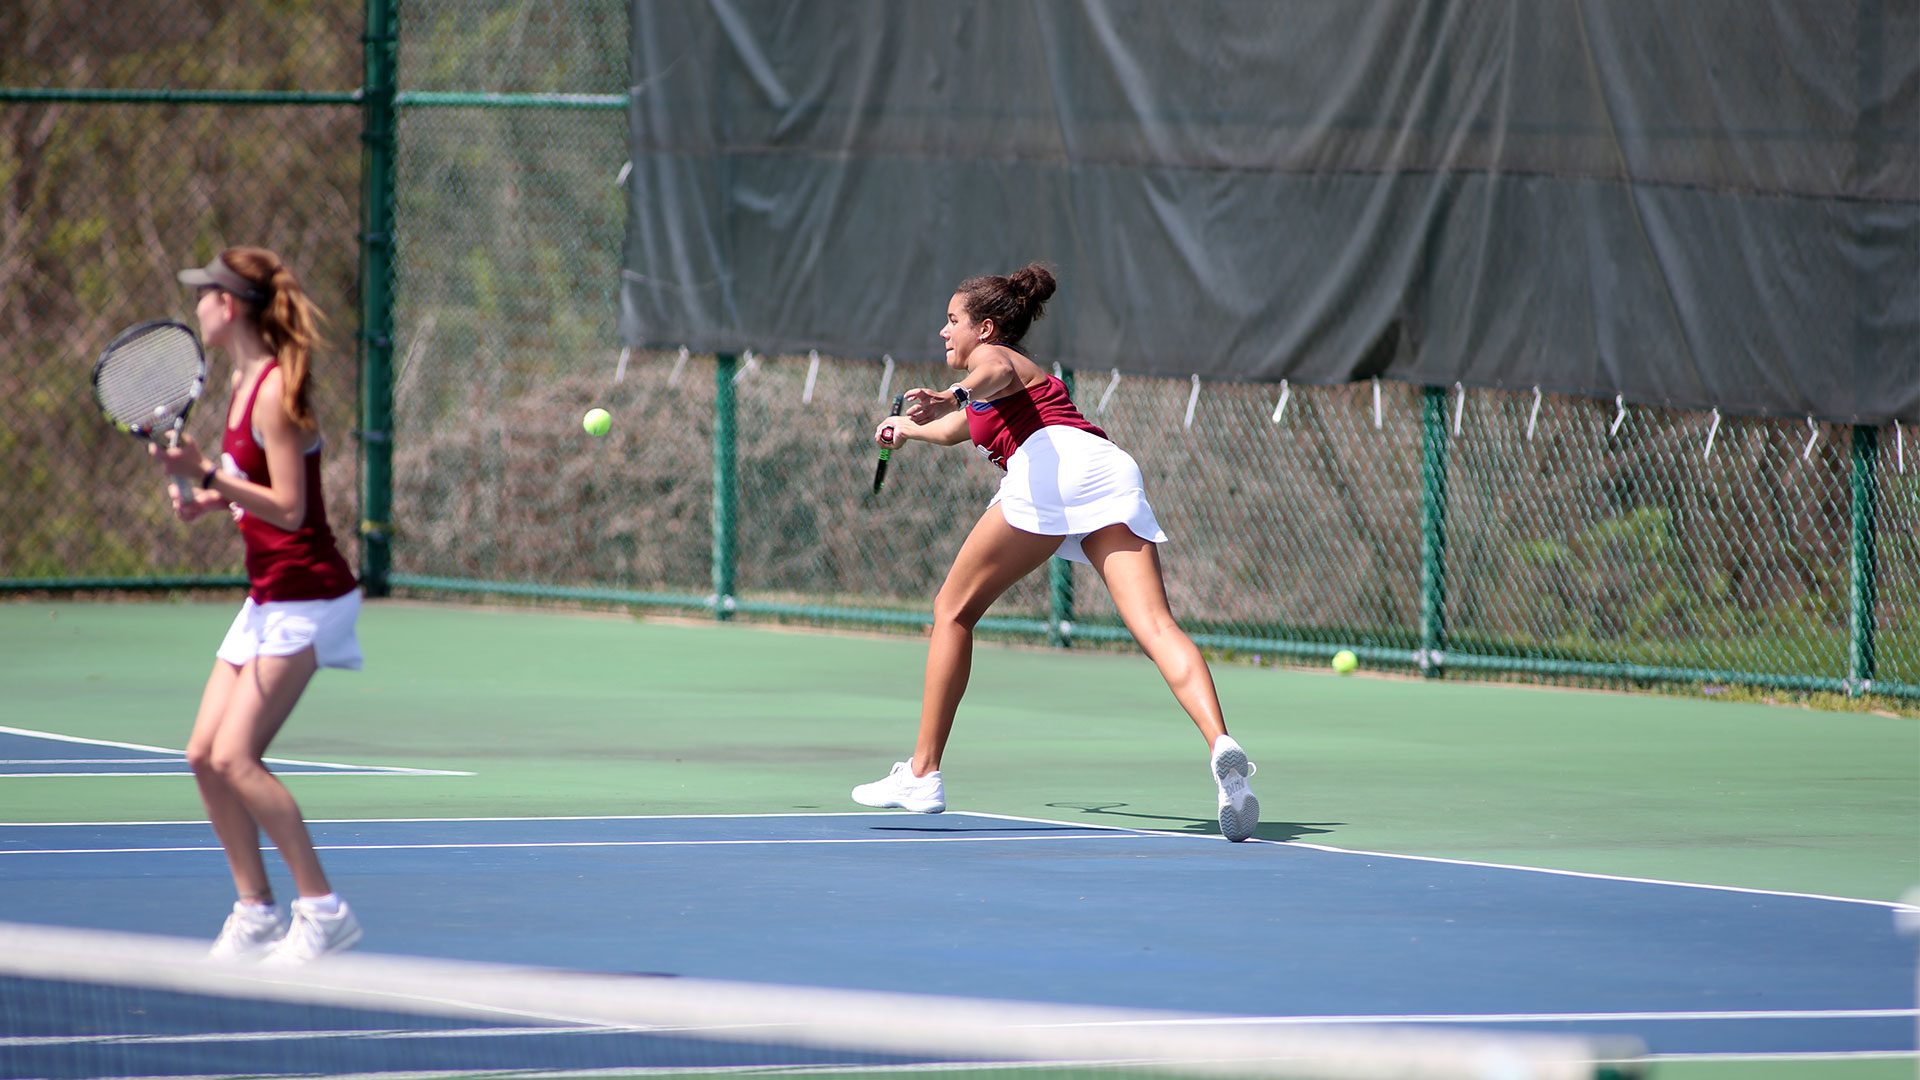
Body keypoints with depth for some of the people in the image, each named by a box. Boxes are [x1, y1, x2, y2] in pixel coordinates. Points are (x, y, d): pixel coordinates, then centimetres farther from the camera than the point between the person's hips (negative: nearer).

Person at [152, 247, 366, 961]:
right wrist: (210, 499, 5)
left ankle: (323, 911, -11)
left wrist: (206, 473, -25)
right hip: (268, 598, 10)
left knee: (236, 757, -16)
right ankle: (256, 915, 9)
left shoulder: (277, 388, -18)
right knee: (205, 755, 4)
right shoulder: (242, 380, 11)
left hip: (304, 594, -10)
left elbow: (290, 508, -20)